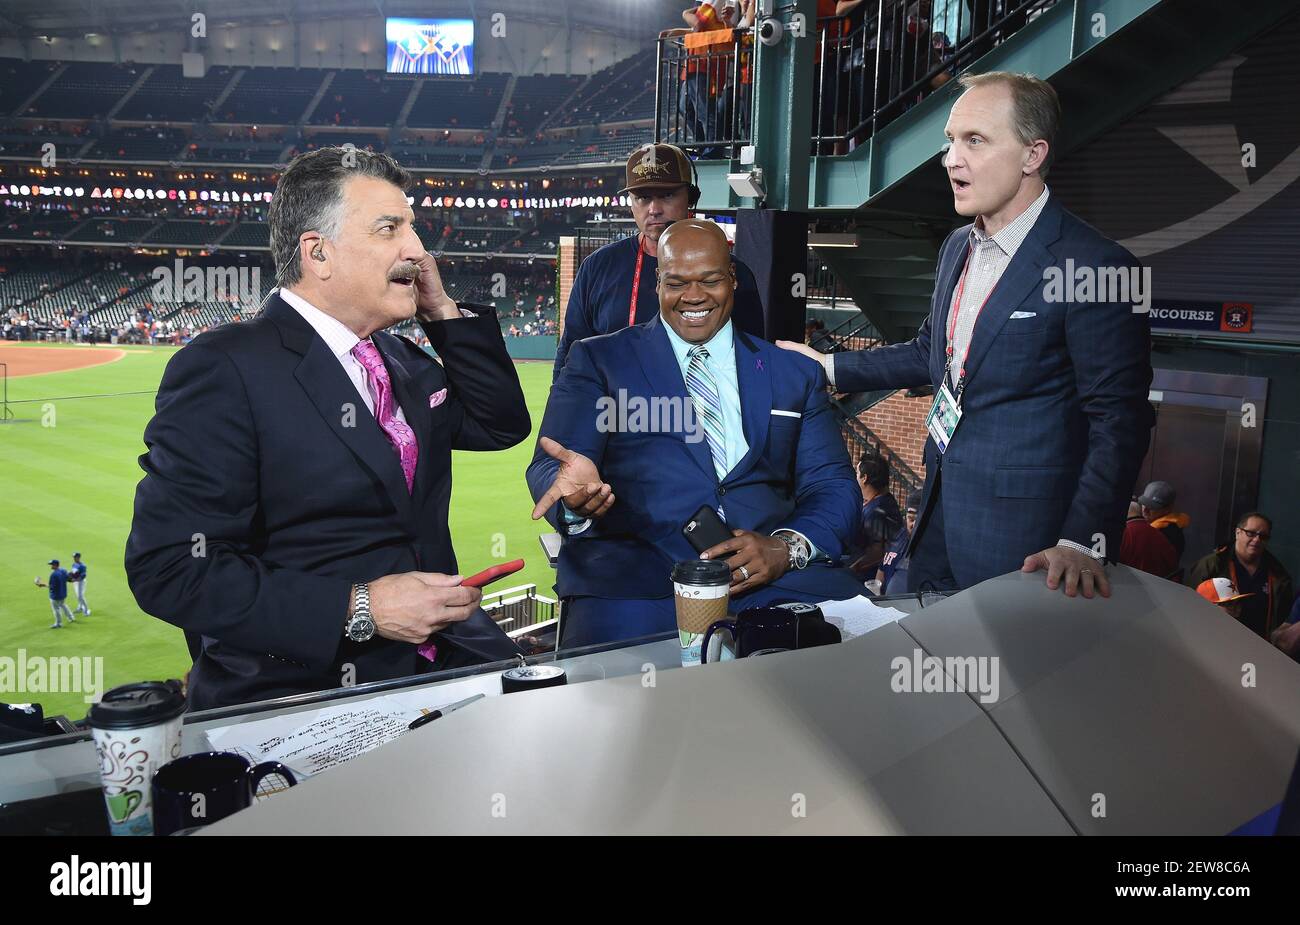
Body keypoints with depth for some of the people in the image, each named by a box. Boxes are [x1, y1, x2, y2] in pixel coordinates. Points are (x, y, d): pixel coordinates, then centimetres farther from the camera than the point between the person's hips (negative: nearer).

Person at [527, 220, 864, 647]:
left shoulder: (796, 374, 21)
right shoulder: (597, 361, 14)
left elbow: (833, 486, 15)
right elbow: (548, 468, 4)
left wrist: (786, 548, -8)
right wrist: (574, 492, -23)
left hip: (772, 579, 3)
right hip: (634, 578, -2)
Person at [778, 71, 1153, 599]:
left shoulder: (1096, 266, -17)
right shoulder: (958, 247, 8)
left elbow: (1120, 420, -17)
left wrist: (1083, 543, -25)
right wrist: (829, 368, 19)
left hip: (1019, 537, -7)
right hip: (940, 516, 8)